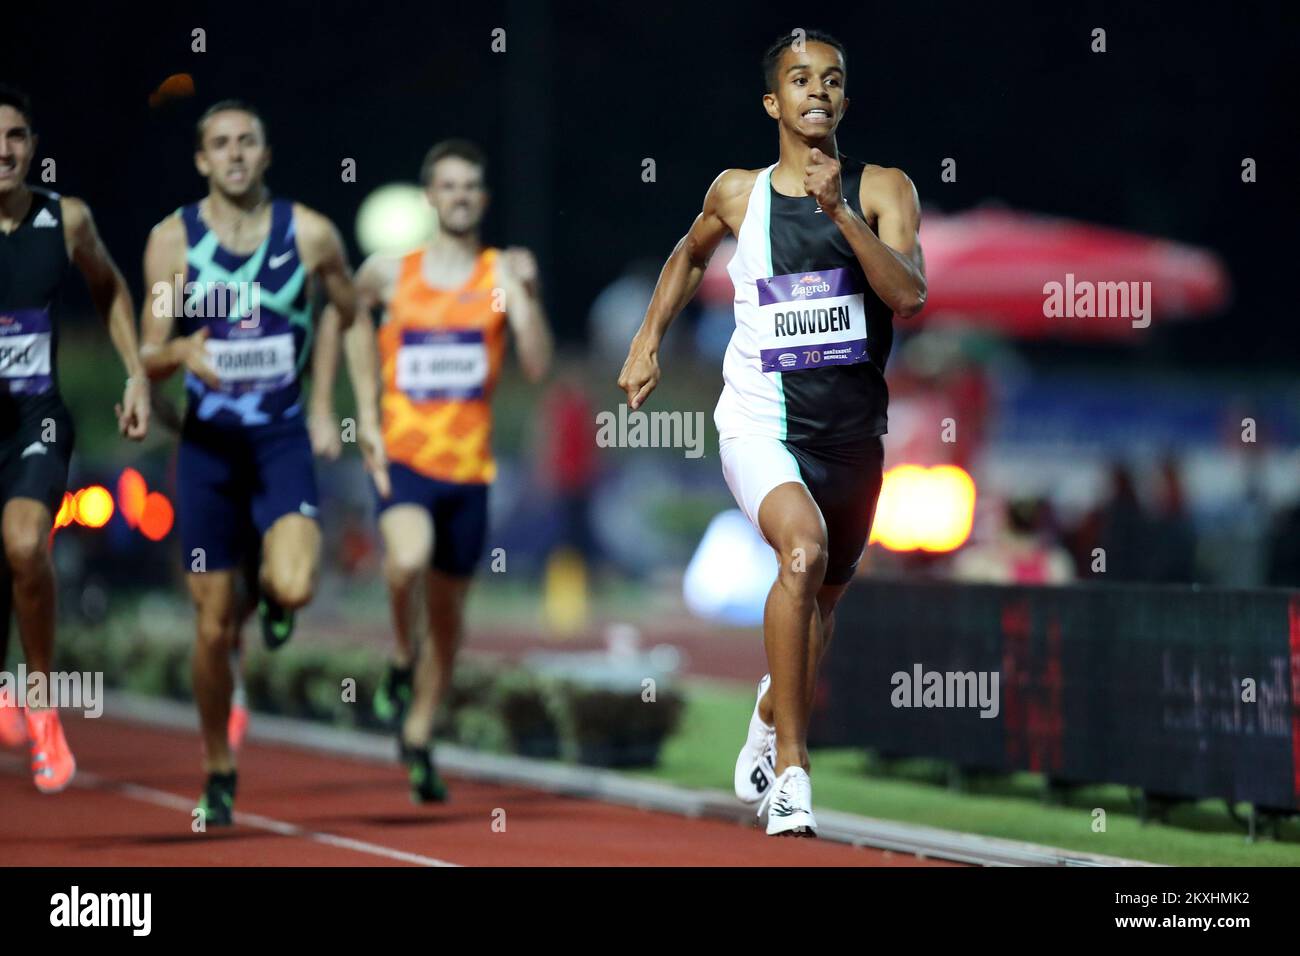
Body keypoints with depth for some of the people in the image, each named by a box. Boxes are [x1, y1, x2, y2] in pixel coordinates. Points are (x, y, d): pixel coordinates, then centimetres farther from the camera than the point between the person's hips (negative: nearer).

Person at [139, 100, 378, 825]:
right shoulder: (173, 240, -4)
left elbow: (353, 314, 14)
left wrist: (324, 403, 10)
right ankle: (219, 774, 22)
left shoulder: (310, 234, -4)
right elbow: (149, 360, -3)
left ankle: (269, 582, 14)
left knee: (295, 588, -25)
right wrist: (181, 353, -26)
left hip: (283, 438, -1)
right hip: (208, 442, 1)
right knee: (214, 626, 3)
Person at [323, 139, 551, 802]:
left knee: (448, 605, 11)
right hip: (404, 456, -2)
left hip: (470, 468, 2)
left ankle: (417, 739, 28)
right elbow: (353, 311, 23)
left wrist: (524, 294, -20)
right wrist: (366, 411, 16)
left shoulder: (505, 274, 1)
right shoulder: (389, 273, 1)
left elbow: (537, 366, -7)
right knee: (409, 558, -32)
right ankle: (403, 660, -3)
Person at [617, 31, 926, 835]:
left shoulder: (883, 190, -2)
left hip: (852, 430, 2)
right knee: (803, 549, -29)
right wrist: (648, 340, 17)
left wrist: (838, 211, -25)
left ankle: (769, 722, 50)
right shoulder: (738, 193, 2)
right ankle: (789, 768, -24)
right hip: (761, 422, -2)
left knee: (825, 593, 18)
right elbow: (689, 256, 25)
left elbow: (910, 293, -18)